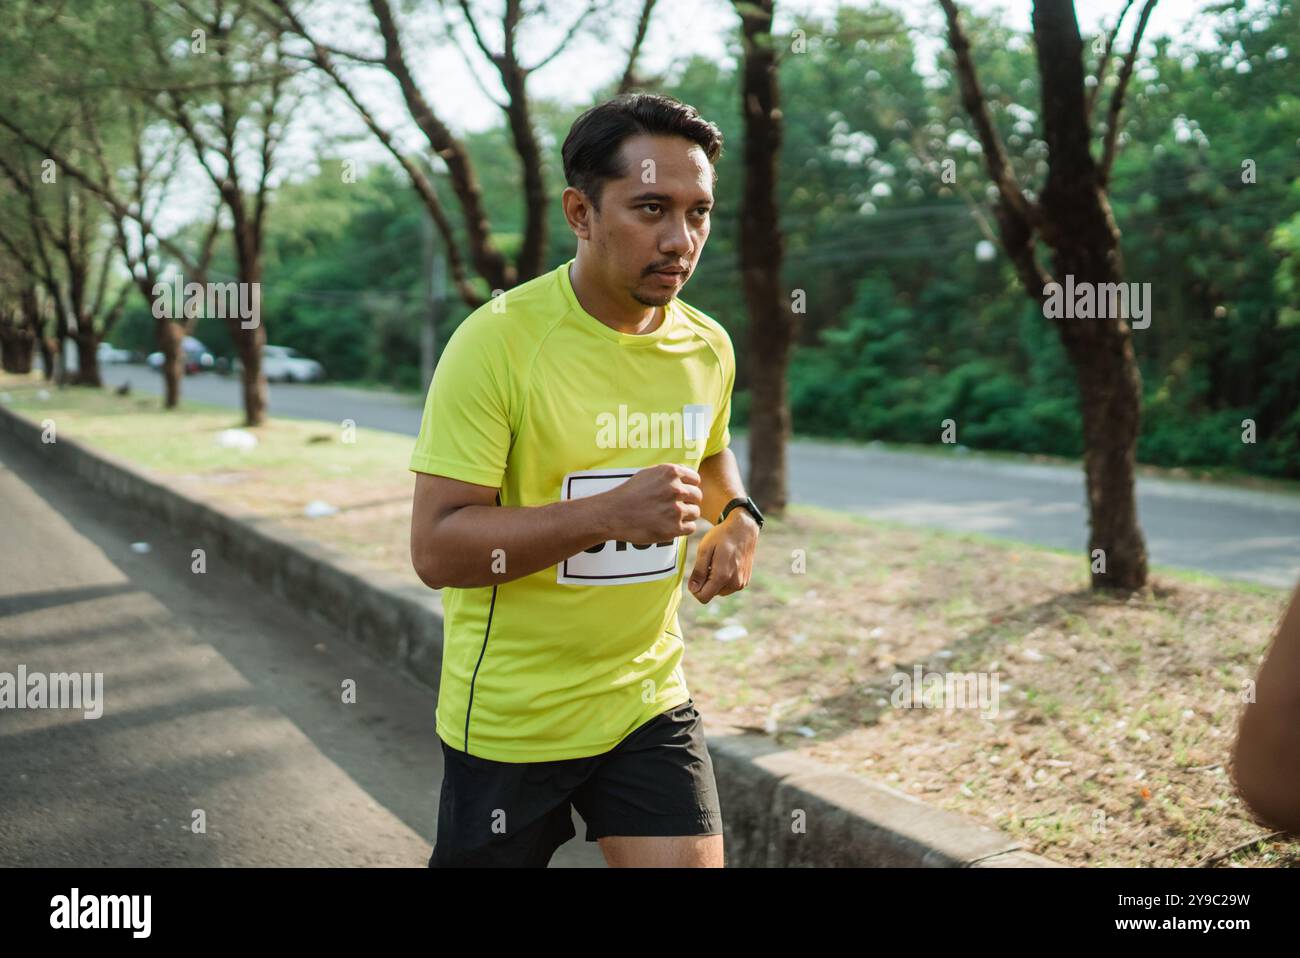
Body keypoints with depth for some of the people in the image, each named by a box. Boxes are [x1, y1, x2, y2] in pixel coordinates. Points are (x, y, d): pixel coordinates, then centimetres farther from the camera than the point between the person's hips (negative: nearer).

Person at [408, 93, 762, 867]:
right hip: (509, 717, -4)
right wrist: (608, 514, -32)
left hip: (649, 699, 5)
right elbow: (435, 549, -22)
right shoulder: (498, 340, -19)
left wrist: (739, 515, 0)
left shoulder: (710, 347, 0)